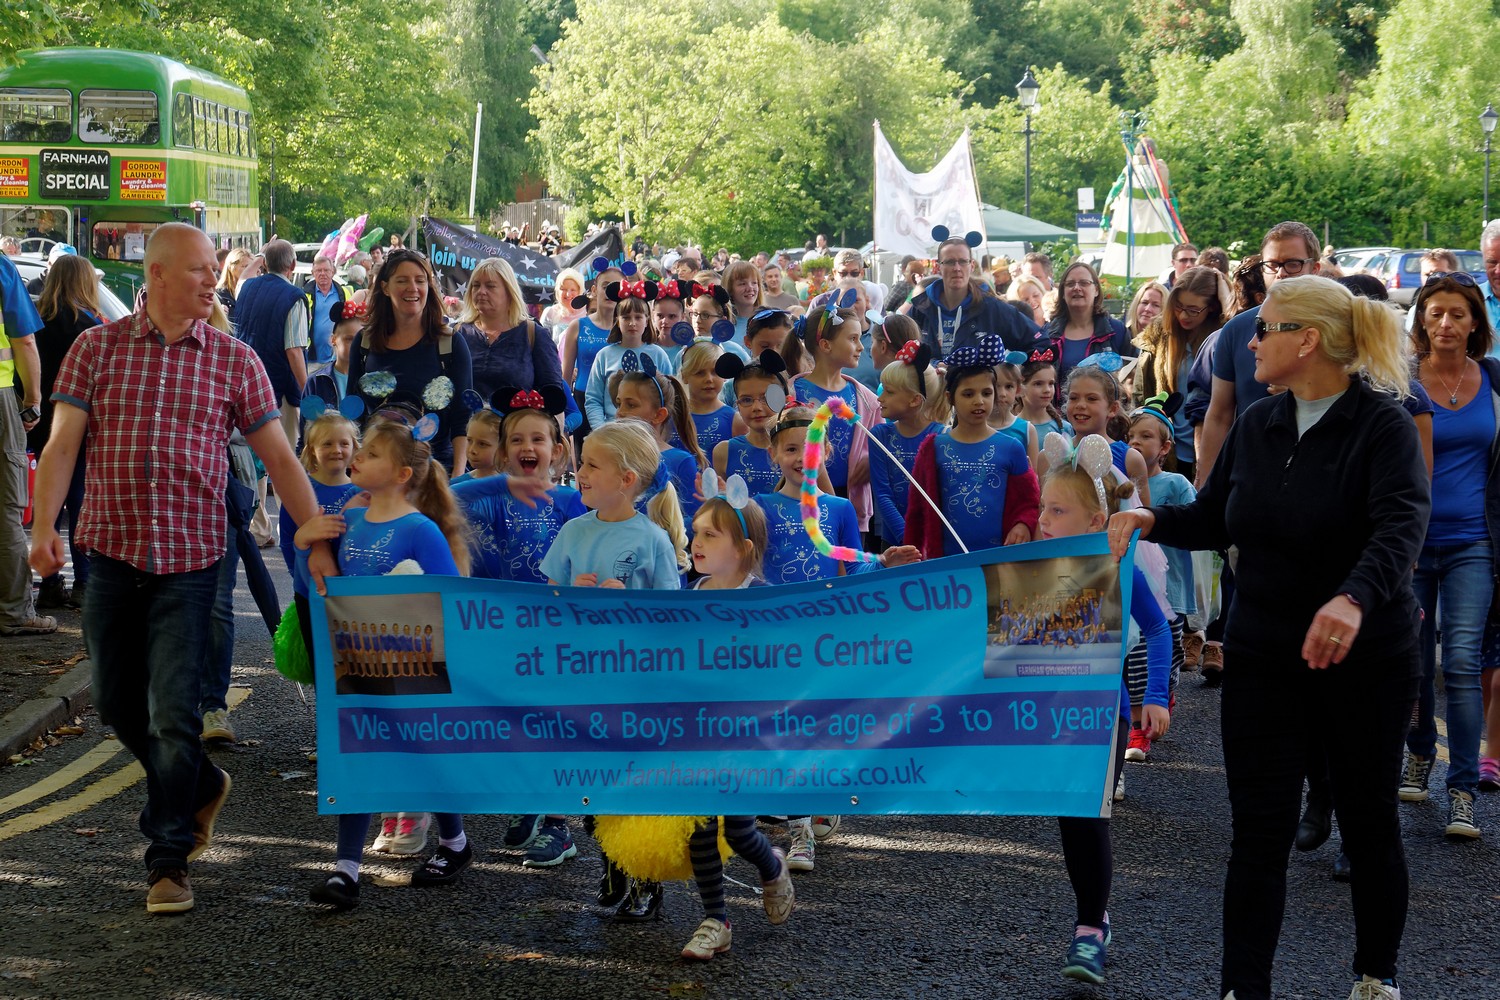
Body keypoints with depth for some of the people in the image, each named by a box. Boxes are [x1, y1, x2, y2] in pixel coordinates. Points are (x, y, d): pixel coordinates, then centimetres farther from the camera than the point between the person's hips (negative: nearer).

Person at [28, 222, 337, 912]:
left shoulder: (233, 359, 3)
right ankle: (200, 787, 37)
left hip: (189, 558, -2)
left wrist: (318, 540, -1)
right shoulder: (97, 349, 4)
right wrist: (44, 526, -14)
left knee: (173, 712, -5)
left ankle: (169, 862, 6)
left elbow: (278, 455, 4)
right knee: (117, 703, 11)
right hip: (110, 551, 2)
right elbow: (62, 444, 0)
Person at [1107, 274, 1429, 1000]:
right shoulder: (1256, 425, 4)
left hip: (1364, 658, -4)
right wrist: (1150, 520, -8)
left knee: (1368, 820, 12)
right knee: (1259, 829, 1)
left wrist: (1354, 598, -48)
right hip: (1264, 656, 4)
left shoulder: (1382, 424, -14)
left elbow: (1401, 525, -29)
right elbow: (1215, 520, 13)